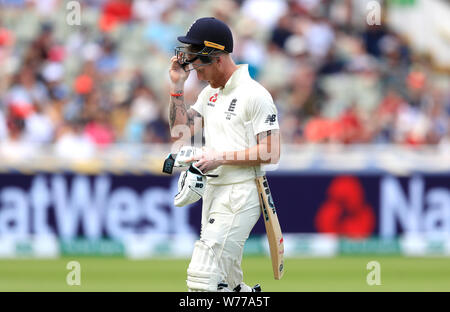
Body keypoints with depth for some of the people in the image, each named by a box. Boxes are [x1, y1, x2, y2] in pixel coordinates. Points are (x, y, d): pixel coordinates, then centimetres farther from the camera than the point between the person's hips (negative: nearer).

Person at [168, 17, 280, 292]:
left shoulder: (255, 95, -12)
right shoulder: (209, 93, 15)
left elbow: (271, 153, -16)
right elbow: (180, 132, 12)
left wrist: (222, 157, -19)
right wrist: (177, 85, 5)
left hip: (241, 194, -9)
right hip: (214, 190, 9)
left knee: (203, 278, -18)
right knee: (227, 282, 13)